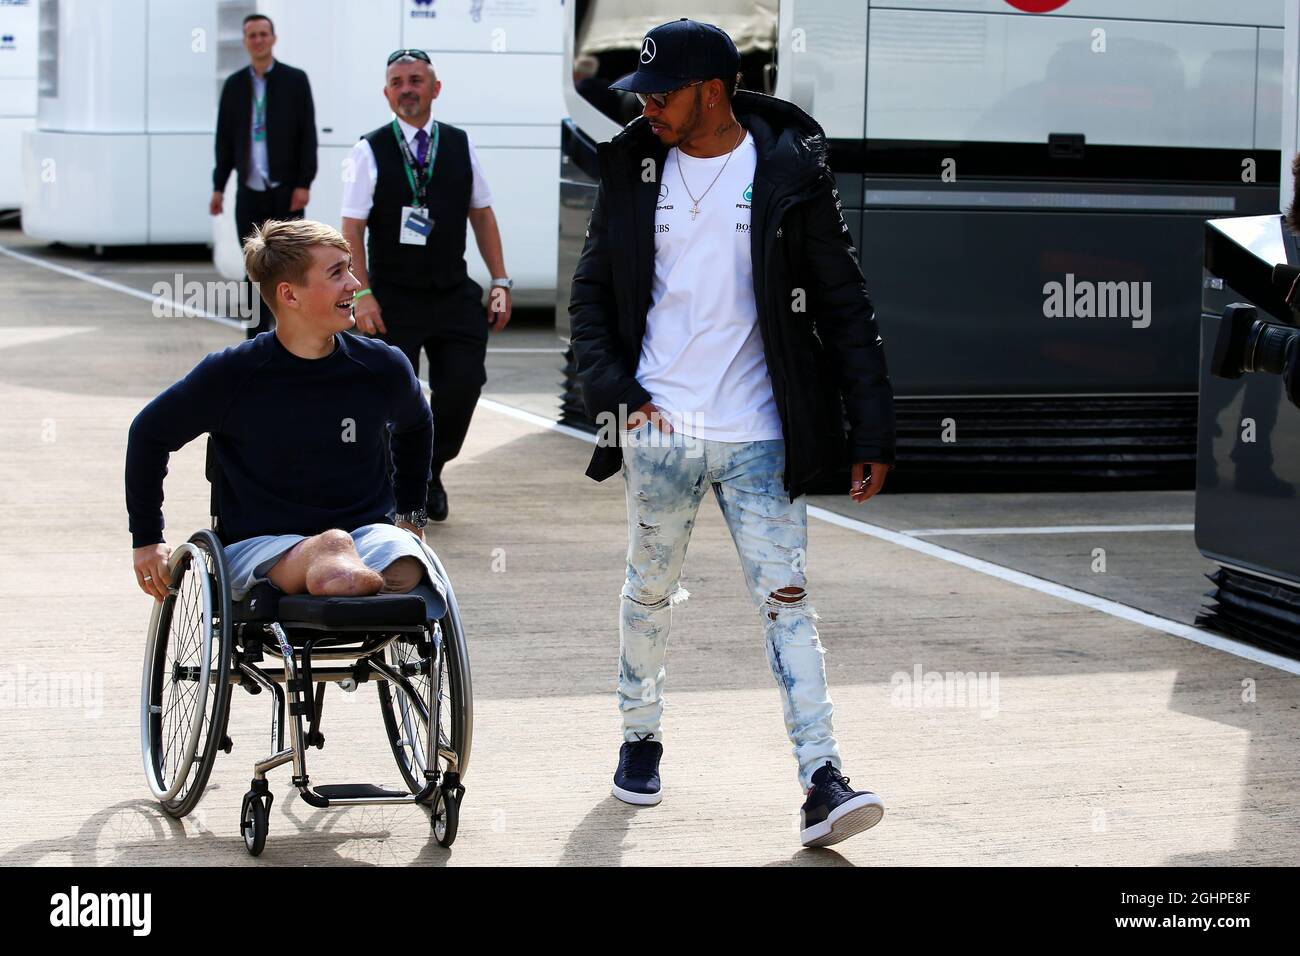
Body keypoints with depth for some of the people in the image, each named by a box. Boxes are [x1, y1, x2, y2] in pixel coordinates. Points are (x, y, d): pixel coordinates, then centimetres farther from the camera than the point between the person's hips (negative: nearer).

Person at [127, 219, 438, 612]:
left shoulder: (383, 368, 1)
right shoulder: (231, 374, -7)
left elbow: (415, 427, 25)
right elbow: (150, 432, 9)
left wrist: (411, 514, 25)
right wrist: (147, 538, 12)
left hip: (366, 532, 3)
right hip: (259, 547, -2)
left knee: (407, 571, -36)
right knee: (332, 548, -40)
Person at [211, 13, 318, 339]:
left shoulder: (295, 80, 0)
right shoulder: (234, 85, 8)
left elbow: (307, 135, -3)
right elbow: (225, 140, 11)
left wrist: (304, 184, -10)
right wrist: (218, 187, 7)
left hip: (285, 190, -3)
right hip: (249, 192, 3)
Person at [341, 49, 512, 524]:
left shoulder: (460, 145, 7)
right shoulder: (371, 151, -3)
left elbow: (482, 214, 12)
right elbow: (352, 228, -5)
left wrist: (500, 282, 6)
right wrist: (362, 294, -14)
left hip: (455, 294, 3)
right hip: (393, 298, -3)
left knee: (462, 386, -7)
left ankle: (430, 470, 19)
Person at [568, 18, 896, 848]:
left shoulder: (790, 172, -5)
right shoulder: (633, 169, 3)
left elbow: (843, 305, -3)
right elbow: (593, 291, 11)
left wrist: (872, 431, -7)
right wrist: (613, 390, -4)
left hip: (759, 437, -2)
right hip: (657, 432, 3)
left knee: (786, 599, -6)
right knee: (650, 591, 14)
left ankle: (823, 781, -10)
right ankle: (641, 738, 34)